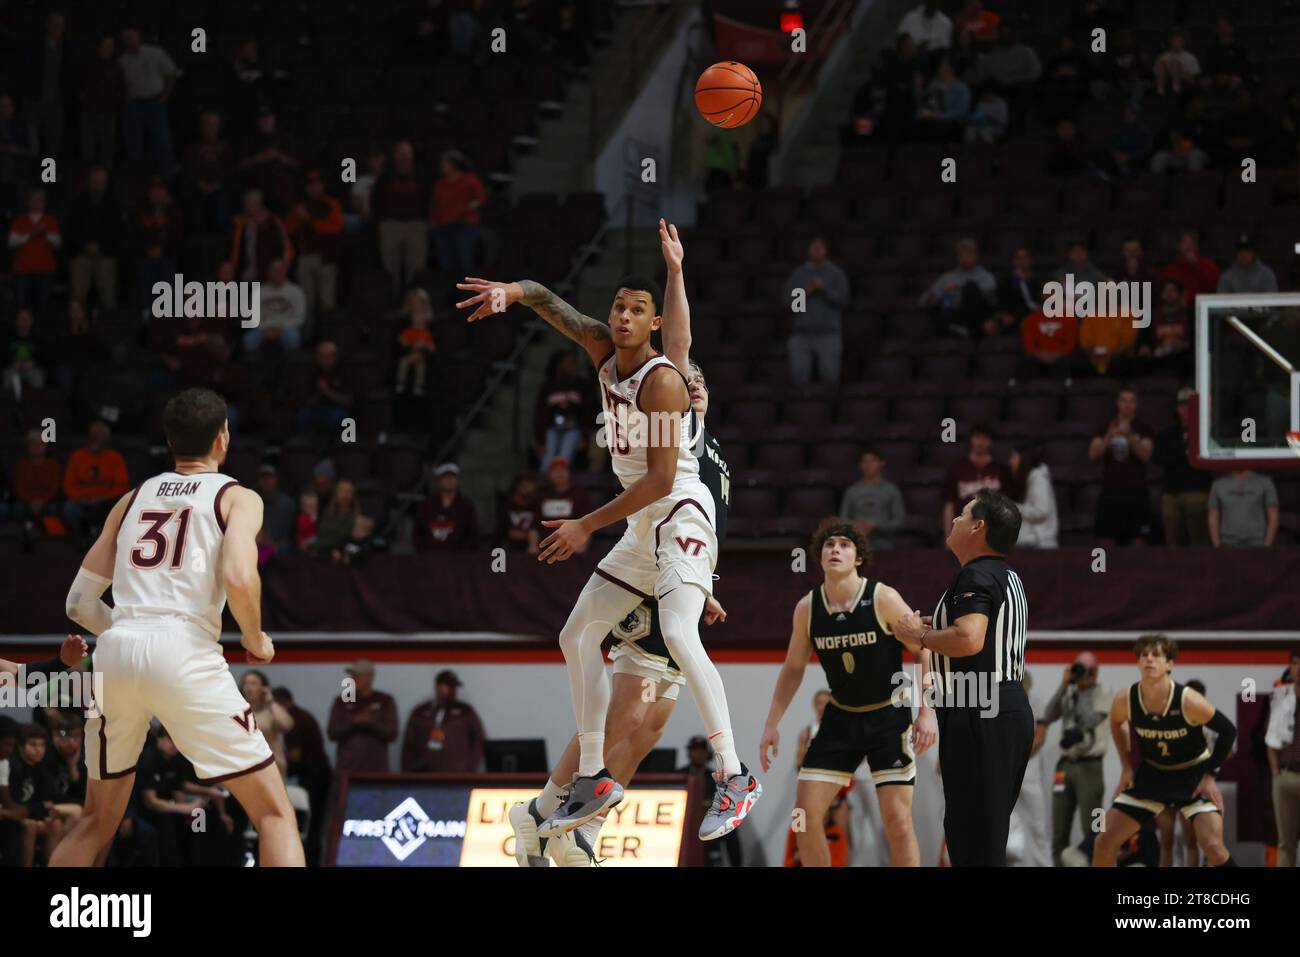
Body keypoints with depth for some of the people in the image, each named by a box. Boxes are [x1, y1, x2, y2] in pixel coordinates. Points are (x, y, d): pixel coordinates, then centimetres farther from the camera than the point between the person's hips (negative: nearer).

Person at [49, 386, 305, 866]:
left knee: (96, 824, 20)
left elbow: (80, 603, 20)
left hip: (115, 652, 5)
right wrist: (256, 640, 6)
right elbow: (239, 578, -11)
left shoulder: (132, 499, 22)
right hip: (183, 653, -5)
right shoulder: (237, 497, 9)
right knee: (274, 813, 1)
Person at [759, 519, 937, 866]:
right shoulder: (807, 608, -4)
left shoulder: (883, 599, -16)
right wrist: (772, 725, 6)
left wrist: (927, 711, -18)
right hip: (840, 718, 4)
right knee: (806, 812, -4)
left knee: (897, 820, -9)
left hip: (889, 716, -4)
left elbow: (925, 649, -10)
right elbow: (793, 668, 9)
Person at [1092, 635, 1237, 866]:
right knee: (1104, 842, -1)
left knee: (1213, 846, -20)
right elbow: (1116, 723, 9)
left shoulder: (1188, 701, -27)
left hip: (1195, 775, -4)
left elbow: (1227, 731, -13)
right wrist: (1126, 767, 6)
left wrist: (1210, 774, -12)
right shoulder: (1125, 700, -17)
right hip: (1152, 773, 4)